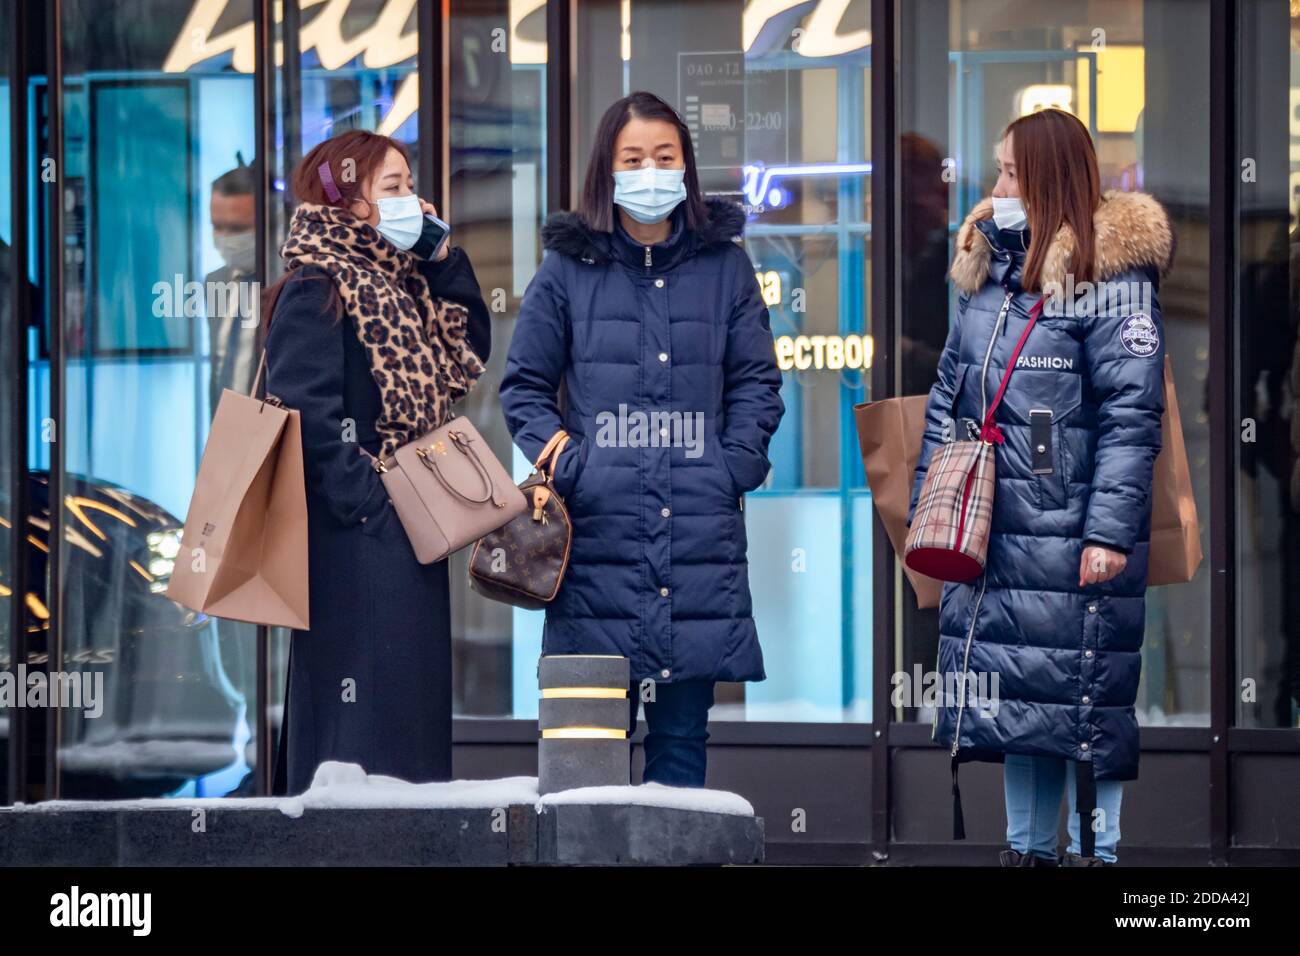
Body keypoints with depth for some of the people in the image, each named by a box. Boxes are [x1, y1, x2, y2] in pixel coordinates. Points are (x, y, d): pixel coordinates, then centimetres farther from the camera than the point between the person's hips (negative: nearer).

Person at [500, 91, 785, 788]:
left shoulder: (724, 266, 12)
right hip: (597, 530, -1)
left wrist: (736, 466, -2)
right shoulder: (567, 267, 8)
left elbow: (756, 381, 13)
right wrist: (566, 465, -6)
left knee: (683, 731, 3)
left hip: (700, 533, 1)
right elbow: (524, 385, 8)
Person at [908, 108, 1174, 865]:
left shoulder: (1110, 276, -9)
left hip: (1073, 534, -7)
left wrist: (1111, 529, -18)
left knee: (1084, 694, -2)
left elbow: (1132, 414, -12)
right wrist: (929, 505, 14)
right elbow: (950, 397, 20)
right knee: (1014, 686, 11)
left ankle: (1095, 850, 6)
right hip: (990, 526, 7)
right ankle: (1029, 847, 21)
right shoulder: (987, 270, 13)